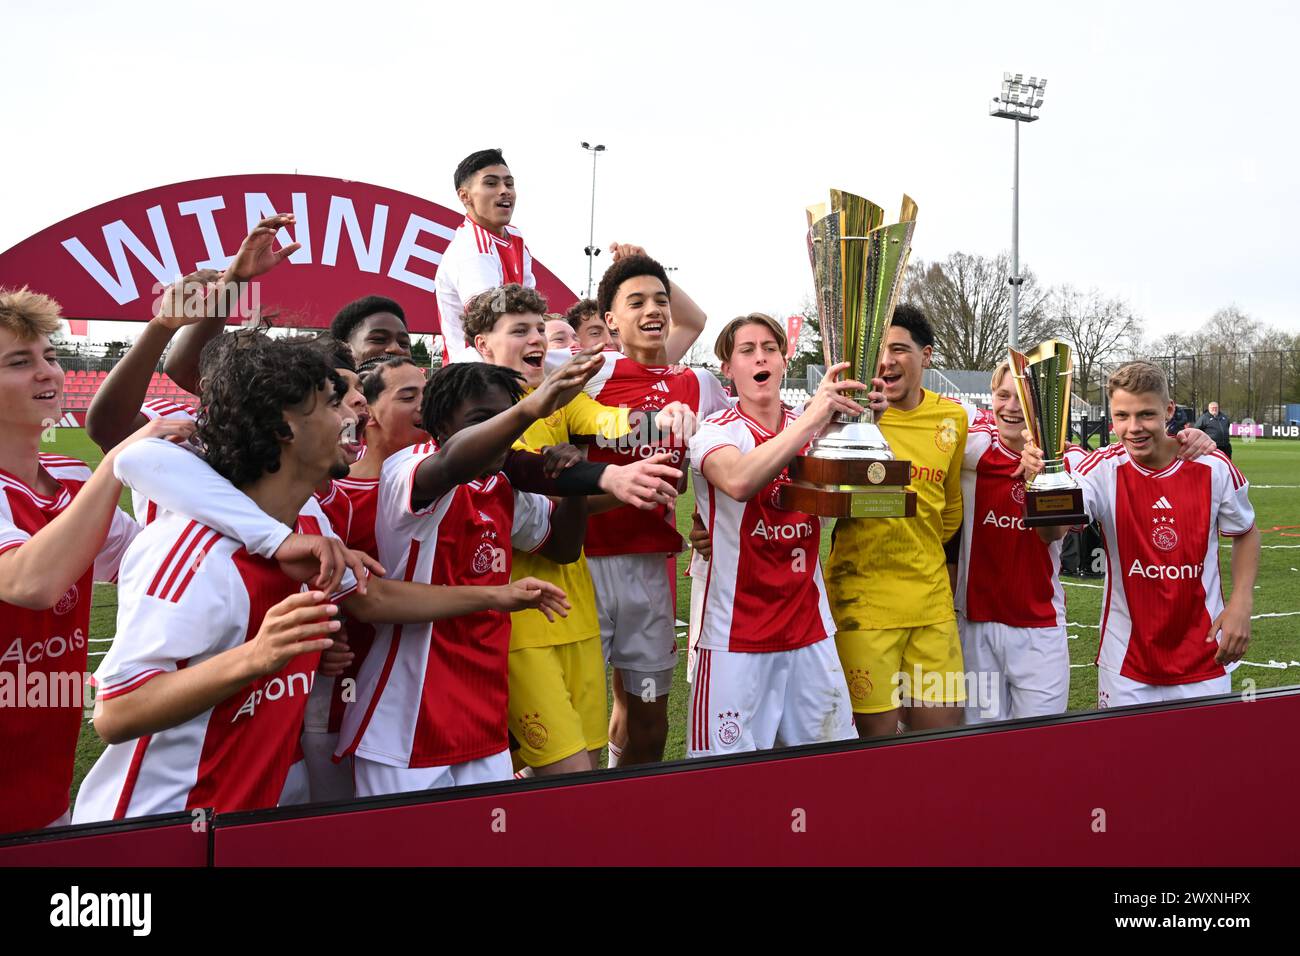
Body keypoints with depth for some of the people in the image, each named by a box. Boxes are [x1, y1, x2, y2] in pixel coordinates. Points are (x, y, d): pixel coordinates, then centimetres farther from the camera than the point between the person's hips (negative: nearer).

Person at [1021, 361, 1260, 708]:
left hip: (1205, 654, 1)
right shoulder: (1103, 469, -13)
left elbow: (1245, 533, 8)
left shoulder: (1214, 468, -10)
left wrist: (1241, 603, -6)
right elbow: (1053, 531, -29)